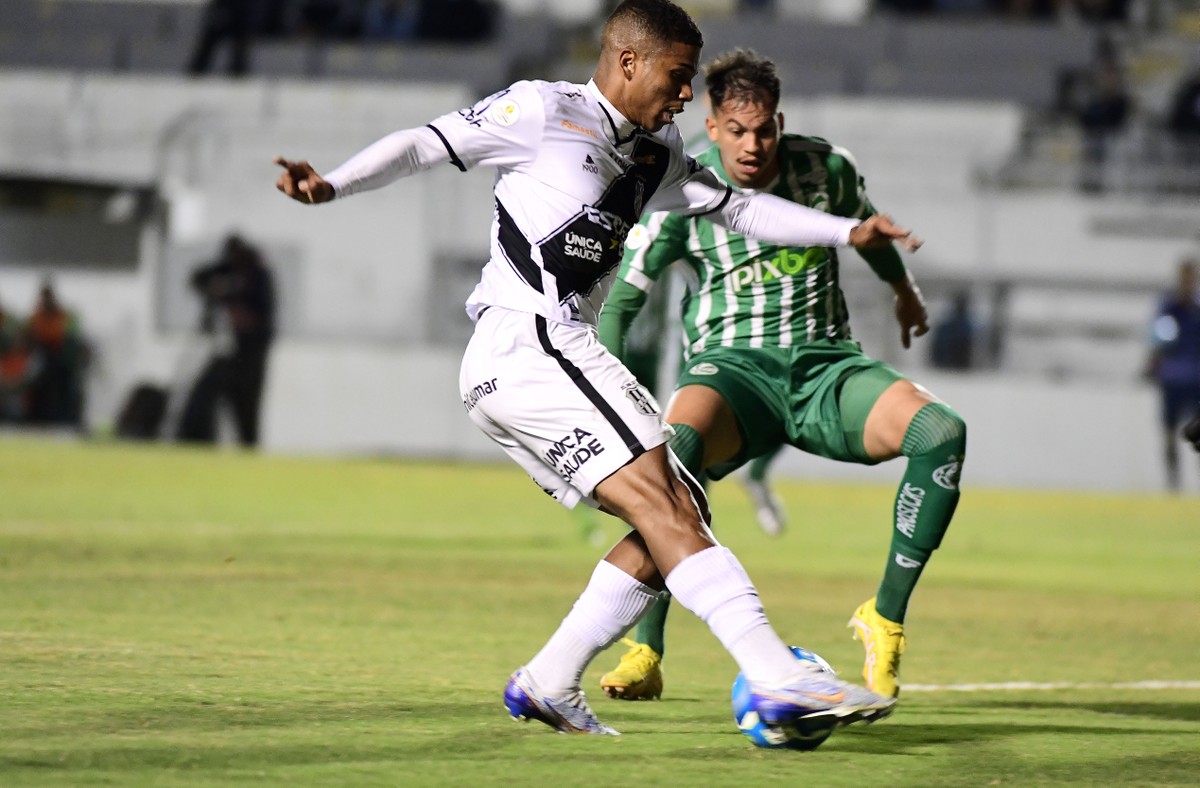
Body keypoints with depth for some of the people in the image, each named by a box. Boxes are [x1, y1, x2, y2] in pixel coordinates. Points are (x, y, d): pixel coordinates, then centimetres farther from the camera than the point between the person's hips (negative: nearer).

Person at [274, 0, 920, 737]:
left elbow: (738, 208, 30)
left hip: (561, 355, 10)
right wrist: (332, 185, -18)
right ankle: (779, 678, -29)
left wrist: (848, 231, 21)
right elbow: (425, 144, -3)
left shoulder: (654, 155, 22)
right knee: (661, 506, -19)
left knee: (682, 517, 7)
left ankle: (549, 682, 8)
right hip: (525, 341, -10)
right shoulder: (544, 111, -1)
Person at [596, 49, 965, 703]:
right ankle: (645, 654, -32)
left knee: (942, 433, -27)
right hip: (731, 366, -3)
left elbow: (862, 224, 26)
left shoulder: (826, 169, 2)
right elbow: (621, 299, 3)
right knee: (676, 443, -40)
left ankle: (886, 619, -11)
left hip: (827, 364, 3)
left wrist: (903, 289, 44)